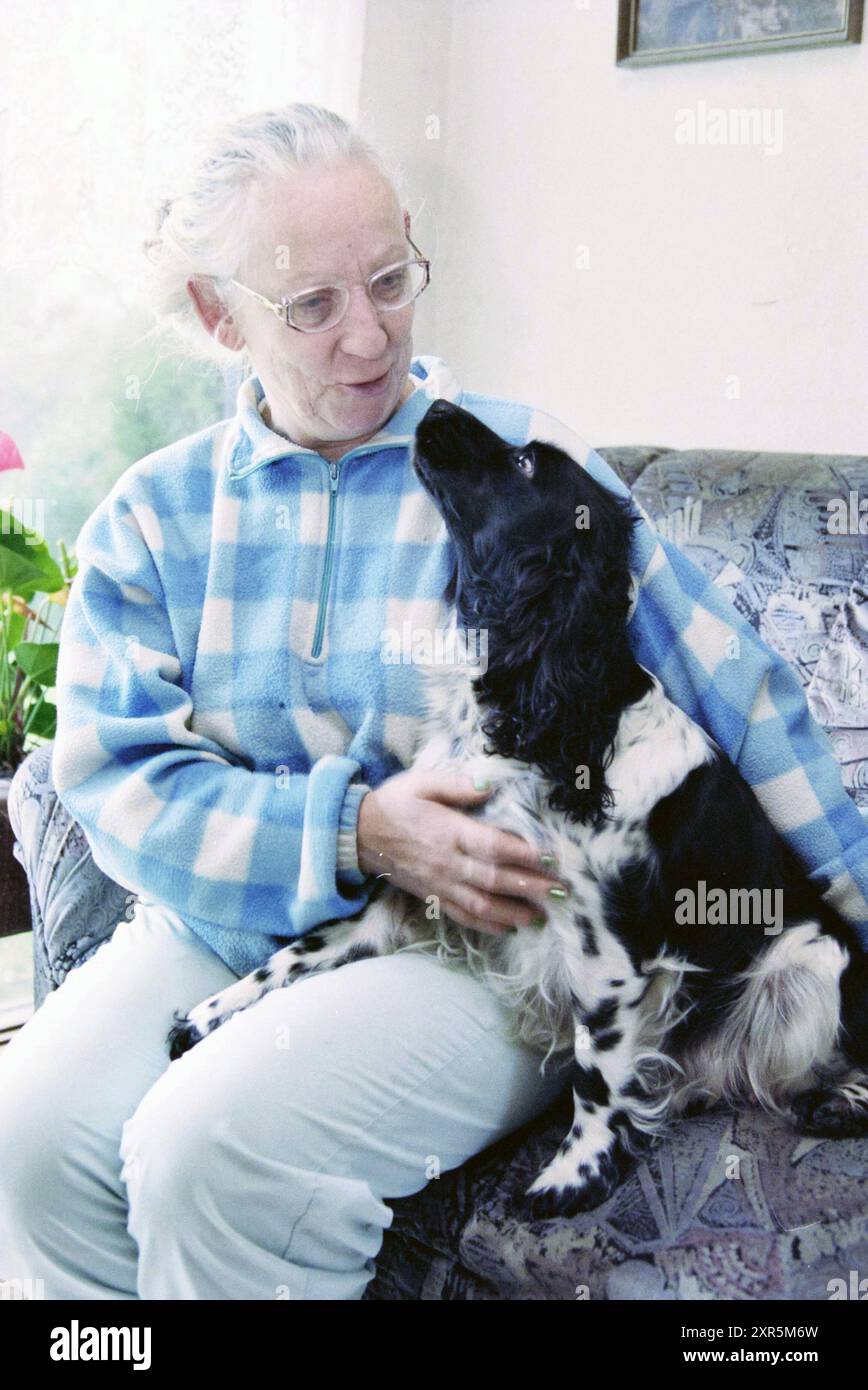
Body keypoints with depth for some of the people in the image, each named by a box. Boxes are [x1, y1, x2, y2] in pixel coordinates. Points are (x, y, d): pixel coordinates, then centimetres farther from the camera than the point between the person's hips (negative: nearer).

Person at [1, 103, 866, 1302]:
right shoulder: (156, 514, 5)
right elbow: (114, 774, -4)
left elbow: (735, 701, -1)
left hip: (485, 937, -3)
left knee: (215, 1144, -27)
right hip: (224, 915, 4)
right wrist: (350, 830, -19)